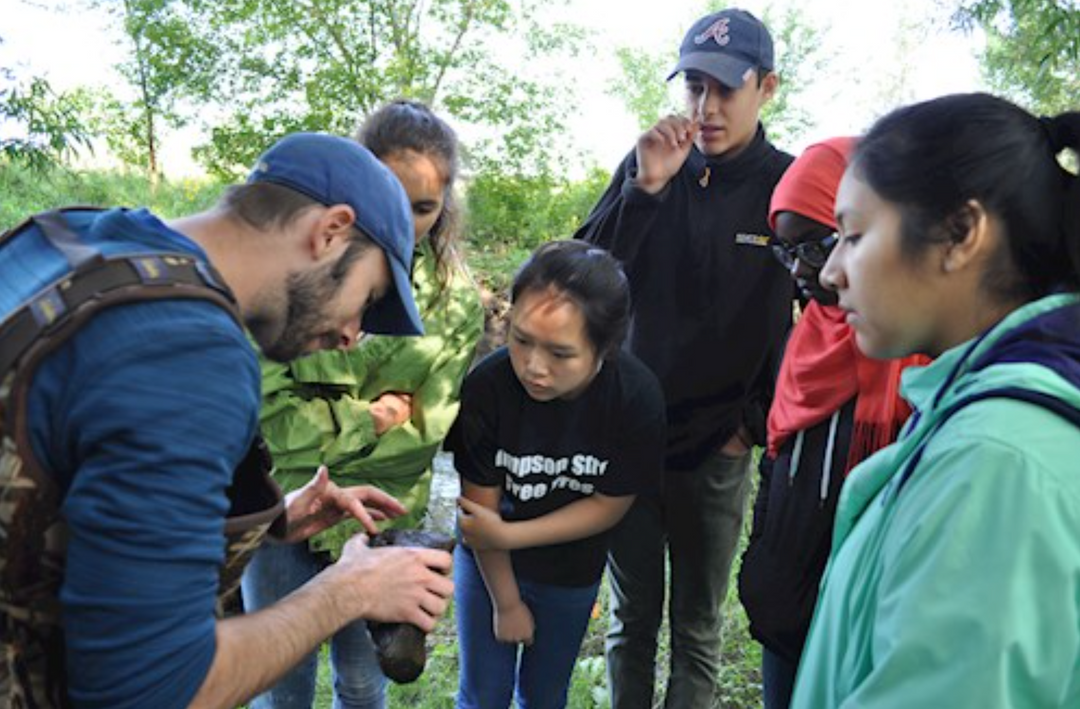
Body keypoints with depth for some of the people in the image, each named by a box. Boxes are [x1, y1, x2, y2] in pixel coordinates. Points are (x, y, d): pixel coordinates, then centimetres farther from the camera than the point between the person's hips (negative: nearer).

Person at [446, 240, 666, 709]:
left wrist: (509, 535, -22)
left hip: (572, 572, 1)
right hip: (487, 563, -1)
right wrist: (506, 602, -6)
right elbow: (481, 505, -17)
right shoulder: (487, 386, -30)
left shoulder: (638, 398, -28)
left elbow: (609, 506, -15)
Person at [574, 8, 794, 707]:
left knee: (698, 633, 11)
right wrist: (644, 189, -18)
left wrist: (757, 423, -2)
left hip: (717, 452, -1)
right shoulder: (646, 166, 1)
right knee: (631, 622, 15)